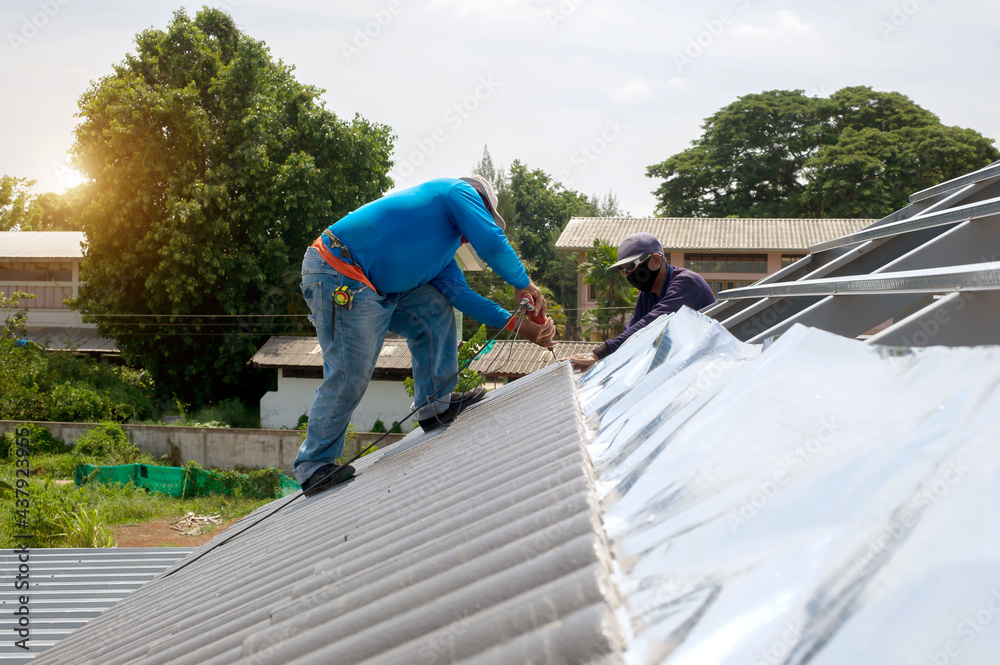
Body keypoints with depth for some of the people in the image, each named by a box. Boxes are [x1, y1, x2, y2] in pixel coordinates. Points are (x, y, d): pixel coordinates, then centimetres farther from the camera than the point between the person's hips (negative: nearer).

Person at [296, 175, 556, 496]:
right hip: (339, 281, -10)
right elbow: (493, 244, -7)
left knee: (434, 308, 12)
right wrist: (524, 284, 8)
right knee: (349, 376, -7)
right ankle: (314, 467, 4)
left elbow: (459, 292, 18)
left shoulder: (441, 247, 29)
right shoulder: (460, 191, 6)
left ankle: (436, 405, 12)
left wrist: (516, 323, 13)